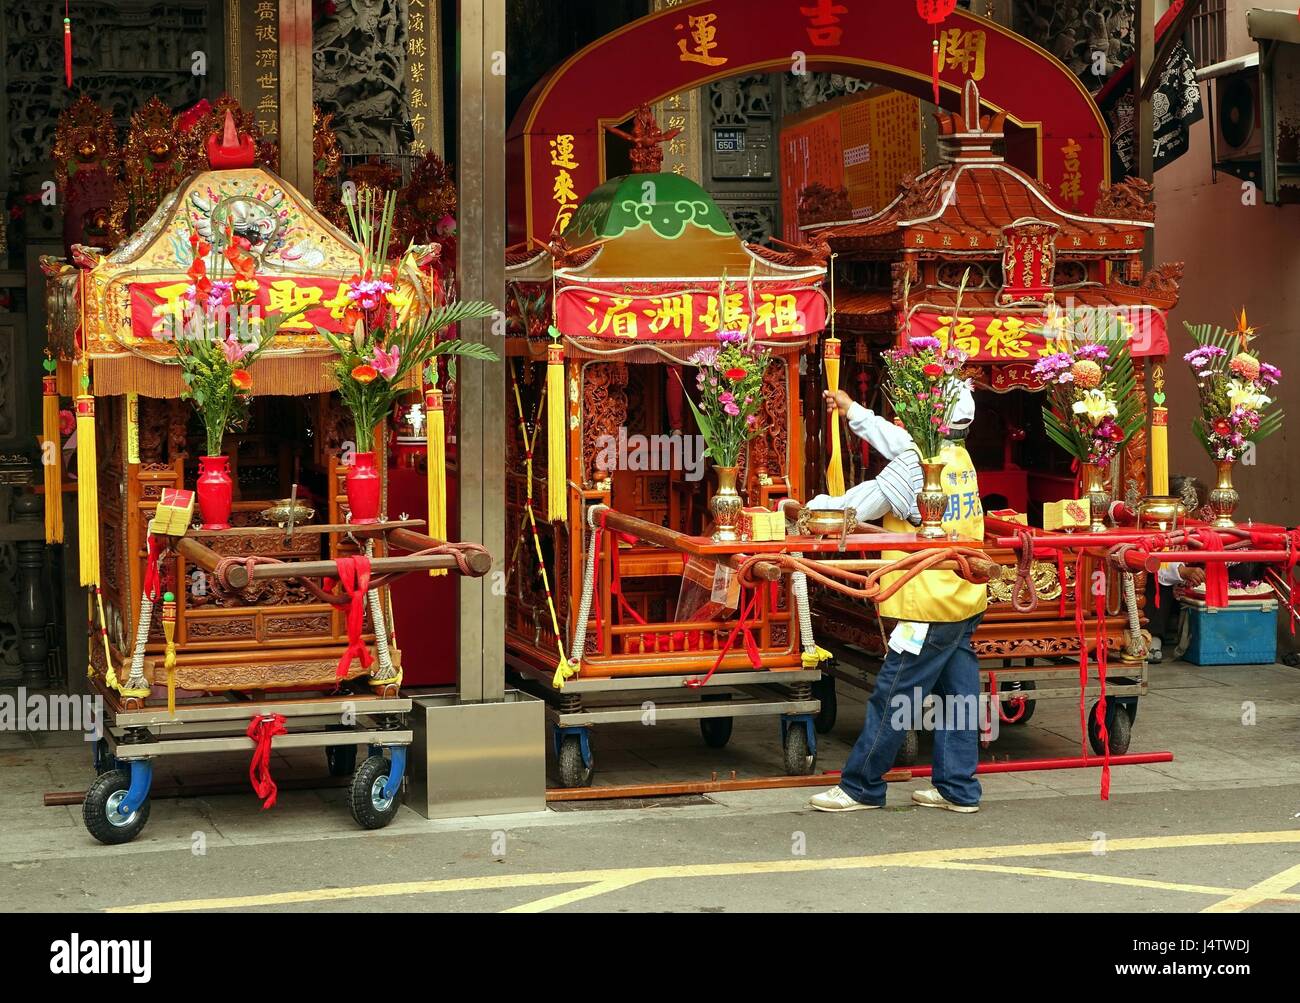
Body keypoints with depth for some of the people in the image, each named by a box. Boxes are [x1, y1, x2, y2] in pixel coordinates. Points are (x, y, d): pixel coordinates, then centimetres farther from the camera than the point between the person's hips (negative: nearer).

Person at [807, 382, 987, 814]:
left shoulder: (914, 469, -18)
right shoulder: (959, 458, 7)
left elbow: (853, 508, -11)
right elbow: (899, 440, 22)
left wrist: (816, 505, 7)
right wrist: (852, 411, 31)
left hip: (929, 605, -9)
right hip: (964, 599, 9)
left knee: (891, 698, 0)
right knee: (957, 695, 11)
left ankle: (861, 787, 8)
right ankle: (958, 789, 15)